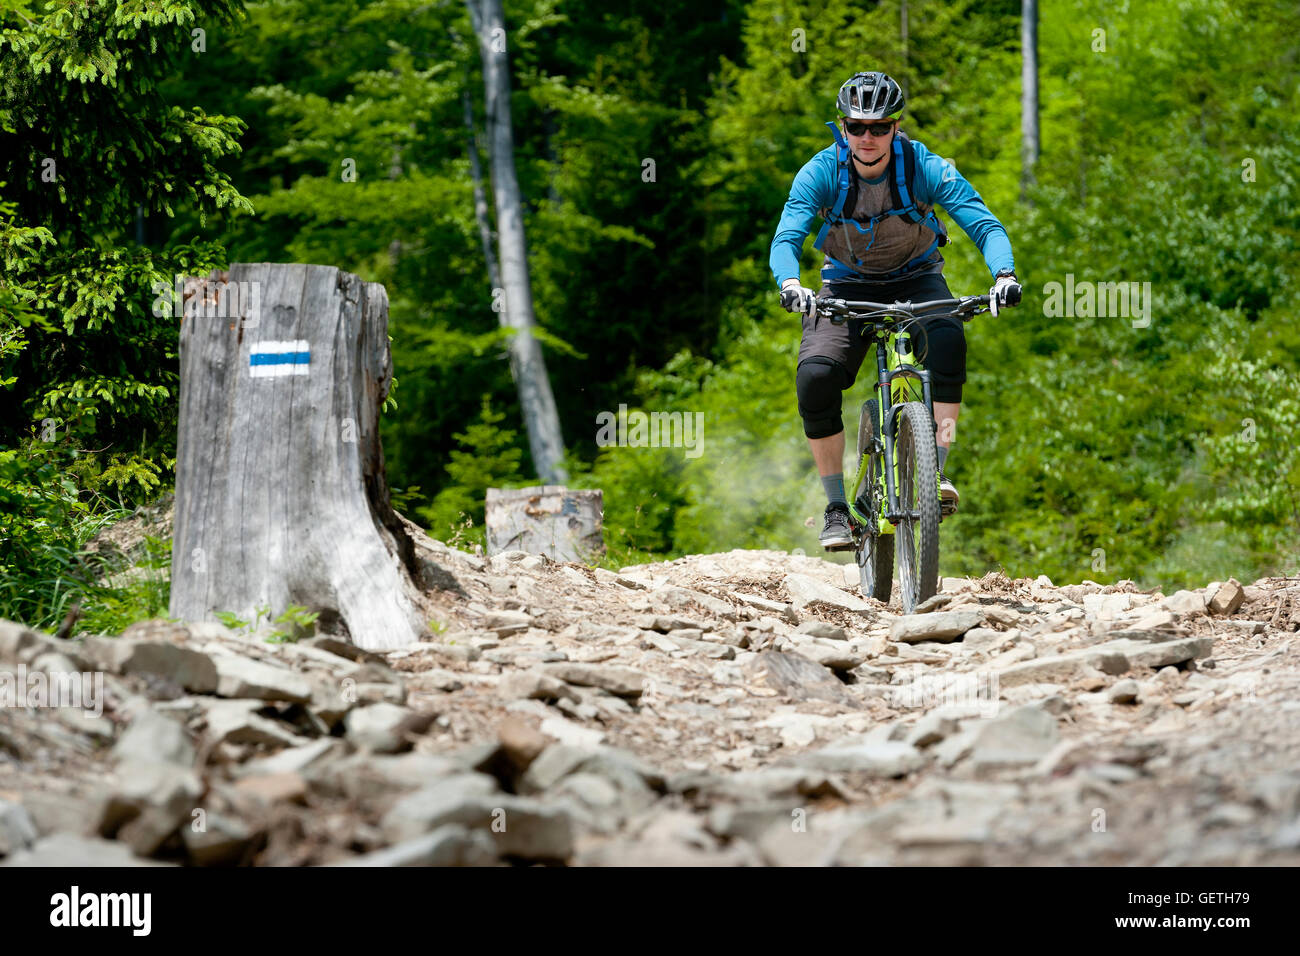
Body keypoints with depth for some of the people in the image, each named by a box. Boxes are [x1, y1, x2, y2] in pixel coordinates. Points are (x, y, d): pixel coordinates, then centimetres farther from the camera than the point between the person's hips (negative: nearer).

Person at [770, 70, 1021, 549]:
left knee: (947, 339, -35)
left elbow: (984, 224, -27)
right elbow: (786, 237, -29)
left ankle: (936, 469, -29)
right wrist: (790, 284, -51)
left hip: (916, 278, -1)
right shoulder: (822, 172, -20)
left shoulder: (924, 167, -22)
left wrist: (1004, 274, -47)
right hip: (847, 284, 1)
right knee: (815, 376, -24)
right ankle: (836, 508, -9)